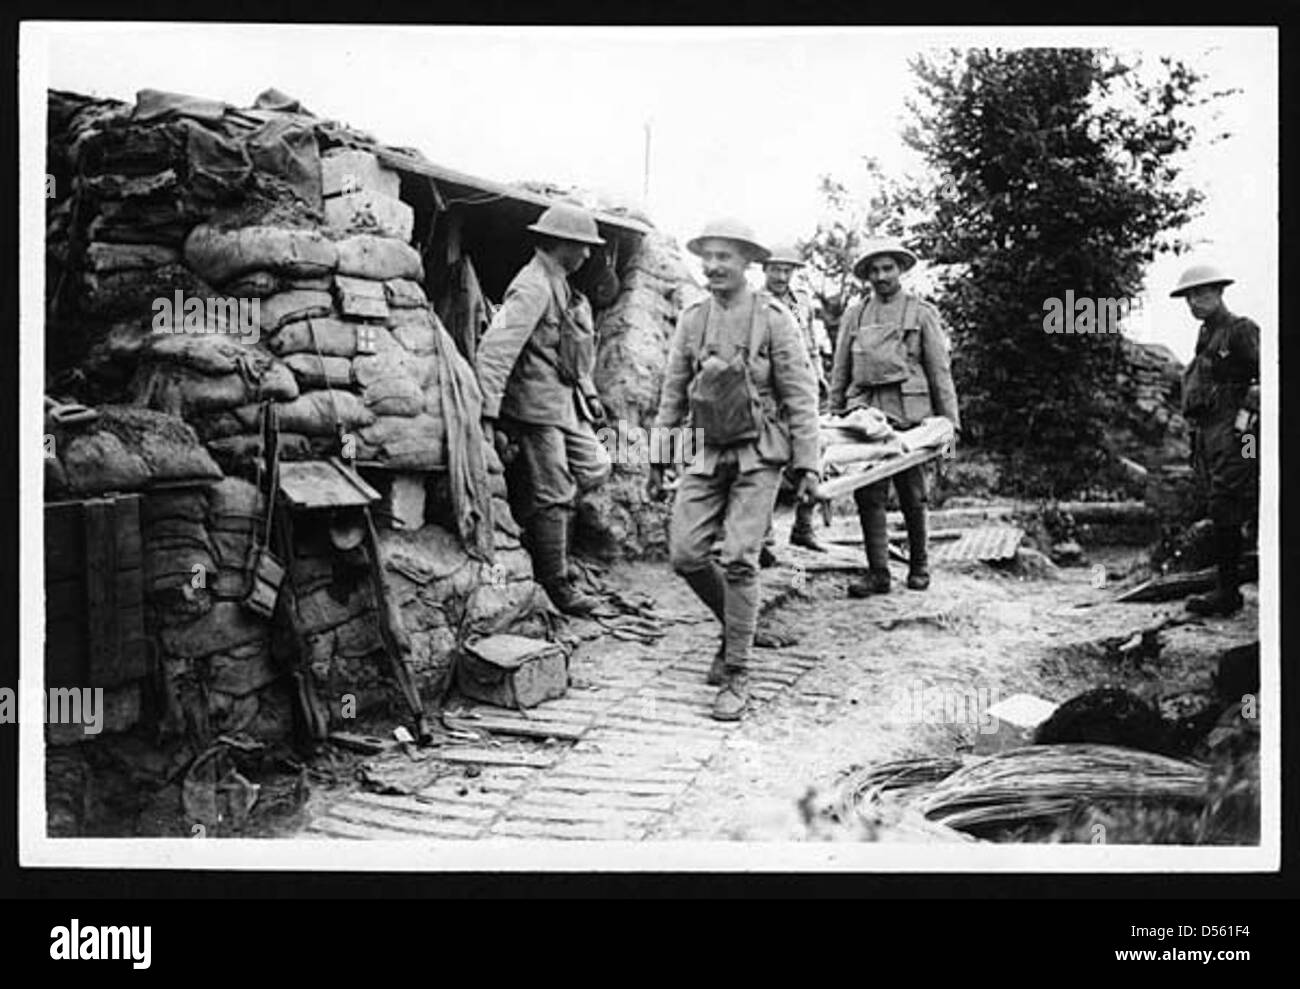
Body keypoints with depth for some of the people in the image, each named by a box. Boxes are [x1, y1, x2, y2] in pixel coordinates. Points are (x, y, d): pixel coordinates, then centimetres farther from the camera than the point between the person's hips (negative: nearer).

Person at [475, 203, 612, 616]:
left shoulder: (561, 287, 14)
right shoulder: (533, 288, -18)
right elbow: (494, 350, -26)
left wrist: (589, 394, 23)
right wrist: (489, 415, -30)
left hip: (567, 403, 10)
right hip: (537, 405, -10)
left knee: (593, 467, 13)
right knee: (553, 495, -2)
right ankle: (556, 586, 9)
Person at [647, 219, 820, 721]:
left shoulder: (773, 319, -5)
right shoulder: (692, 319, 6)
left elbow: (801, 396, -4)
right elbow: (672, 394, 12)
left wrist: (807, 464, -8)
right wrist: (657, 459, 12)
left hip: (758, 454, -4)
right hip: (707, 453, 4)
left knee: (738, 559, -10)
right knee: (685, 552, -5)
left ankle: (736, 677, 1)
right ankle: (736, 623, 25)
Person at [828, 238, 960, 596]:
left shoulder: (921, 313, 8)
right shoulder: (854, 314, 14)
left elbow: (940, 371, 6)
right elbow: (839, 370, 17)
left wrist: (949, 420, 1)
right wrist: (834, 414, 11)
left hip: (908, 413, -2)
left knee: (912, 496, 5)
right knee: (868, 496, -3)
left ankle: (919, 565, 21)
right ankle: (877, 573, 1)